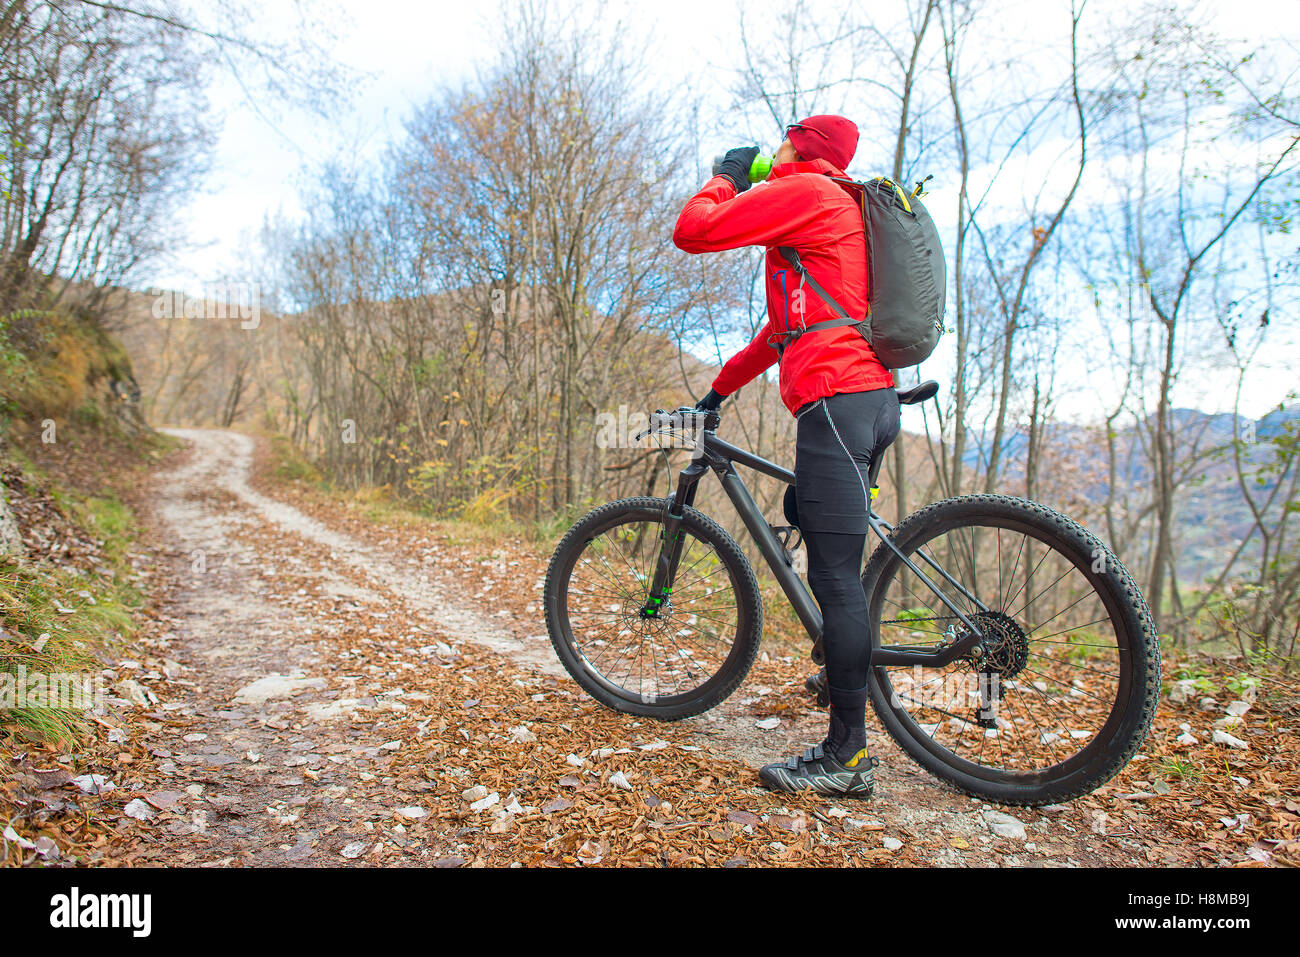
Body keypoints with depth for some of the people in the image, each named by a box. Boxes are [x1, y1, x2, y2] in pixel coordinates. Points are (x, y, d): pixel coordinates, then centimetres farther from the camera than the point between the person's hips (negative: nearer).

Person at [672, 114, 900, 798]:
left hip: (836, 398, -10)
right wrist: (720, 387, 34)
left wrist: (724, 177, 15)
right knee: (835, 571, 13)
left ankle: (847, 756, -4)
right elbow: (787, 324, 33)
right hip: (873, 398, 10)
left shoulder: (801, 191, 1)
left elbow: (693, 230, -5)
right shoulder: (838, 209, 32)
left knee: (835, 577, -10)